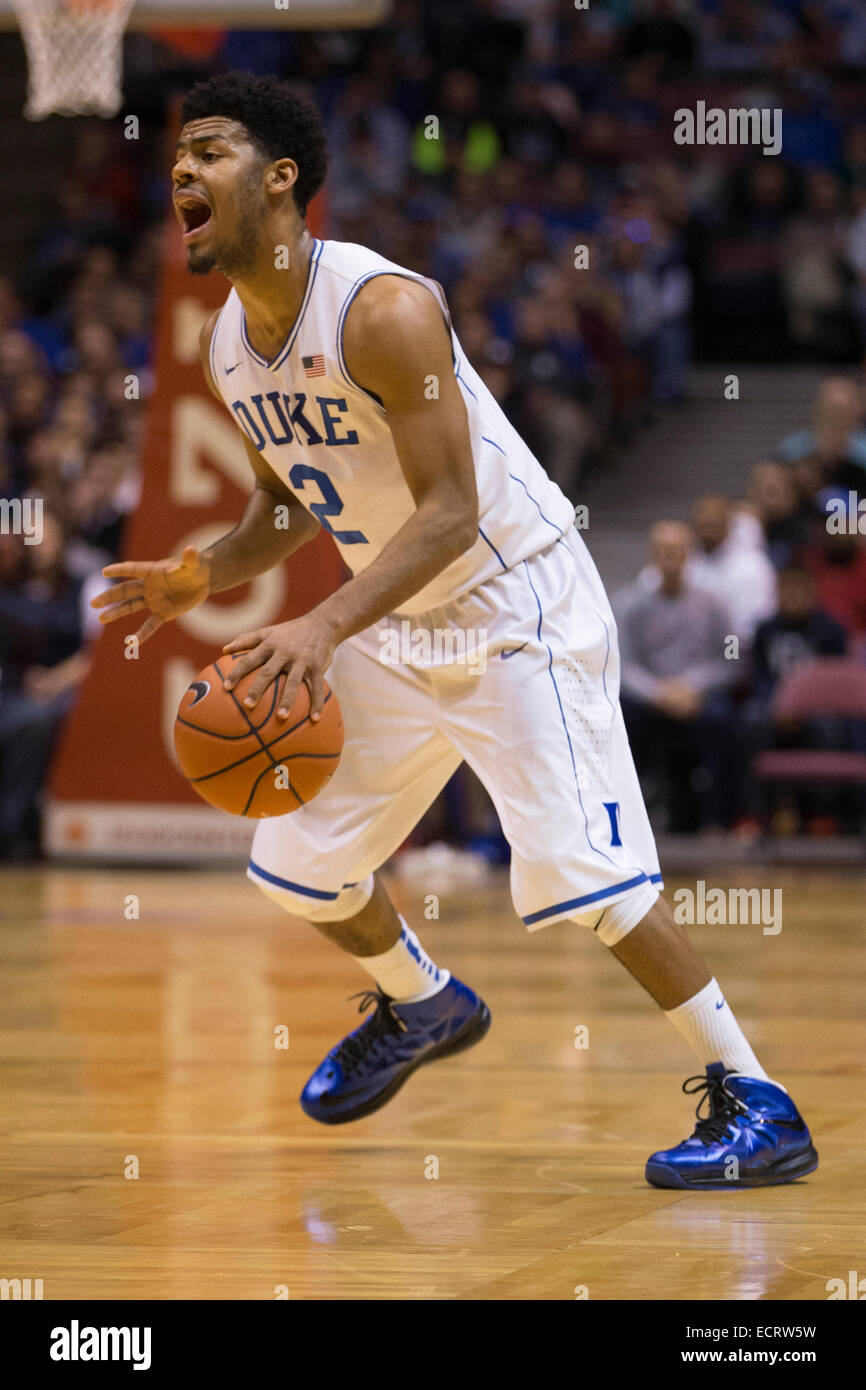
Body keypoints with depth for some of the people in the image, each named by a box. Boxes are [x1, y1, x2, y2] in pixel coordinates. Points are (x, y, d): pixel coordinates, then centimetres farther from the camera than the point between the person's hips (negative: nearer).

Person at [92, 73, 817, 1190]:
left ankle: (755, 1106, -10)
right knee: (297, 860, 13)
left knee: (582, 867, -19)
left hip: (518, 602, -9)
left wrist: (324, 627, -39)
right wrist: (208, 577, -4)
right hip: (400, 624, 9)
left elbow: (449, 510, -28)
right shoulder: (226, 345, 1)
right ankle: (420, 1006, 42)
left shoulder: (383, 309, -25)